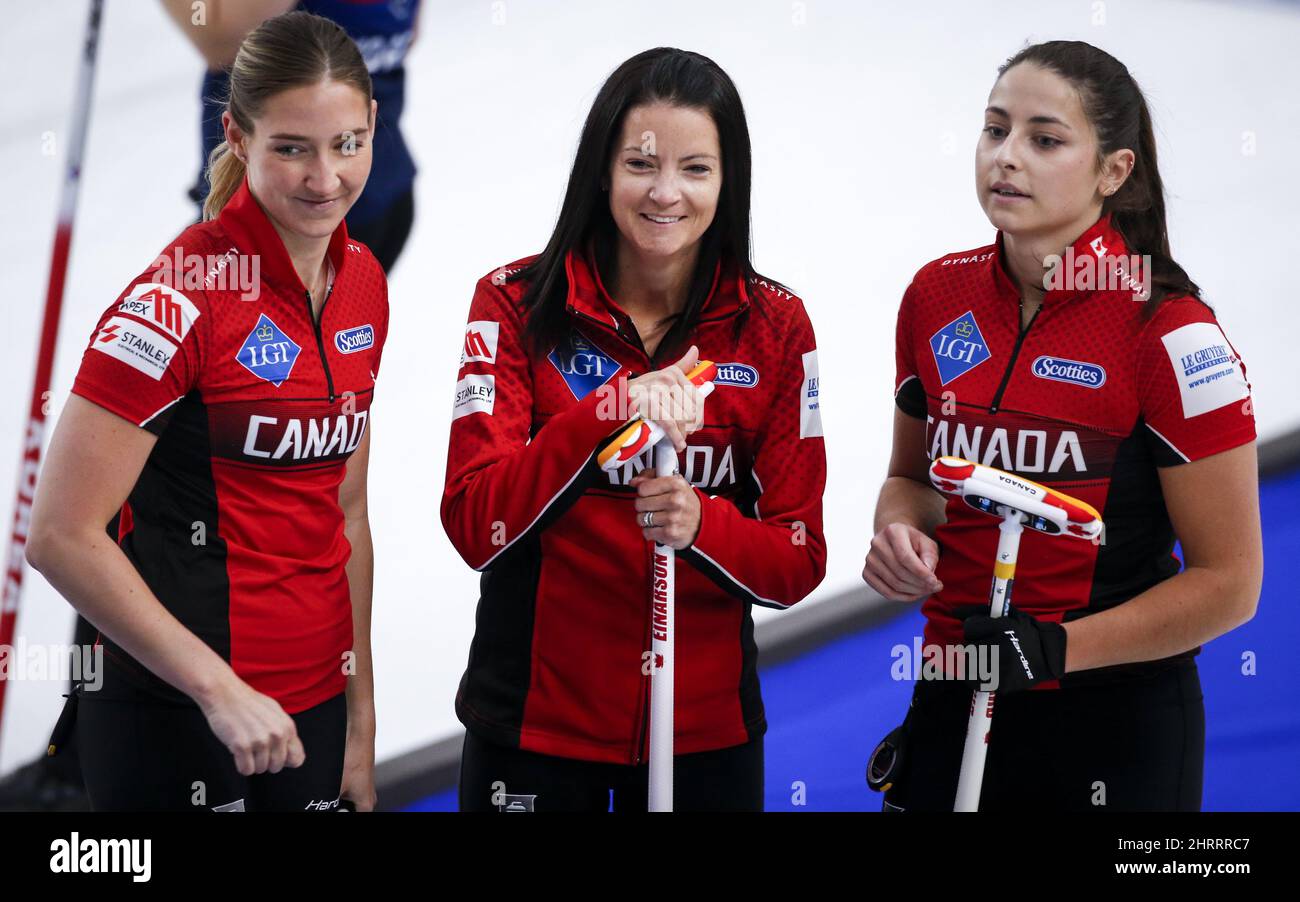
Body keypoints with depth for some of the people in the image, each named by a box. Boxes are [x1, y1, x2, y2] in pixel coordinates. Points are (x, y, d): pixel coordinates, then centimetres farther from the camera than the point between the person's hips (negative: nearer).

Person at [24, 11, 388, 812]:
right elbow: (60, 536, -18)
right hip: (175, 716, -6)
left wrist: (361, 719, 12)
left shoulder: (364, 281, 5)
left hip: (313, 709, 6)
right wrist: (219, 689, -19)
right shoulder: (186, 294, -17)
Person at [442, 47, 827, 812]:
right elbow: (474, 528, -17)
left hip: (706, 728, 1)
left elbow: (798, 563, -3)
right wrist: (604, 414, -31)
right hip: (533, 724, -1)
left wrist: (700, 524, -23)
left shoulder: (775, 326, -2)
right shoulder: (516, 305, -7)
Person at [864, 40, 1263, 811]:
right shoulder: (937, 296, 0)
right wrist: (903, 531, -5)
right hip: (952, 702, 5)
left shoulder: (1170, 333, -15)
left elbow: (1229, 583, -12)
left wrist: (1060, 647, -21)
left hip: (1113, 727, -5)